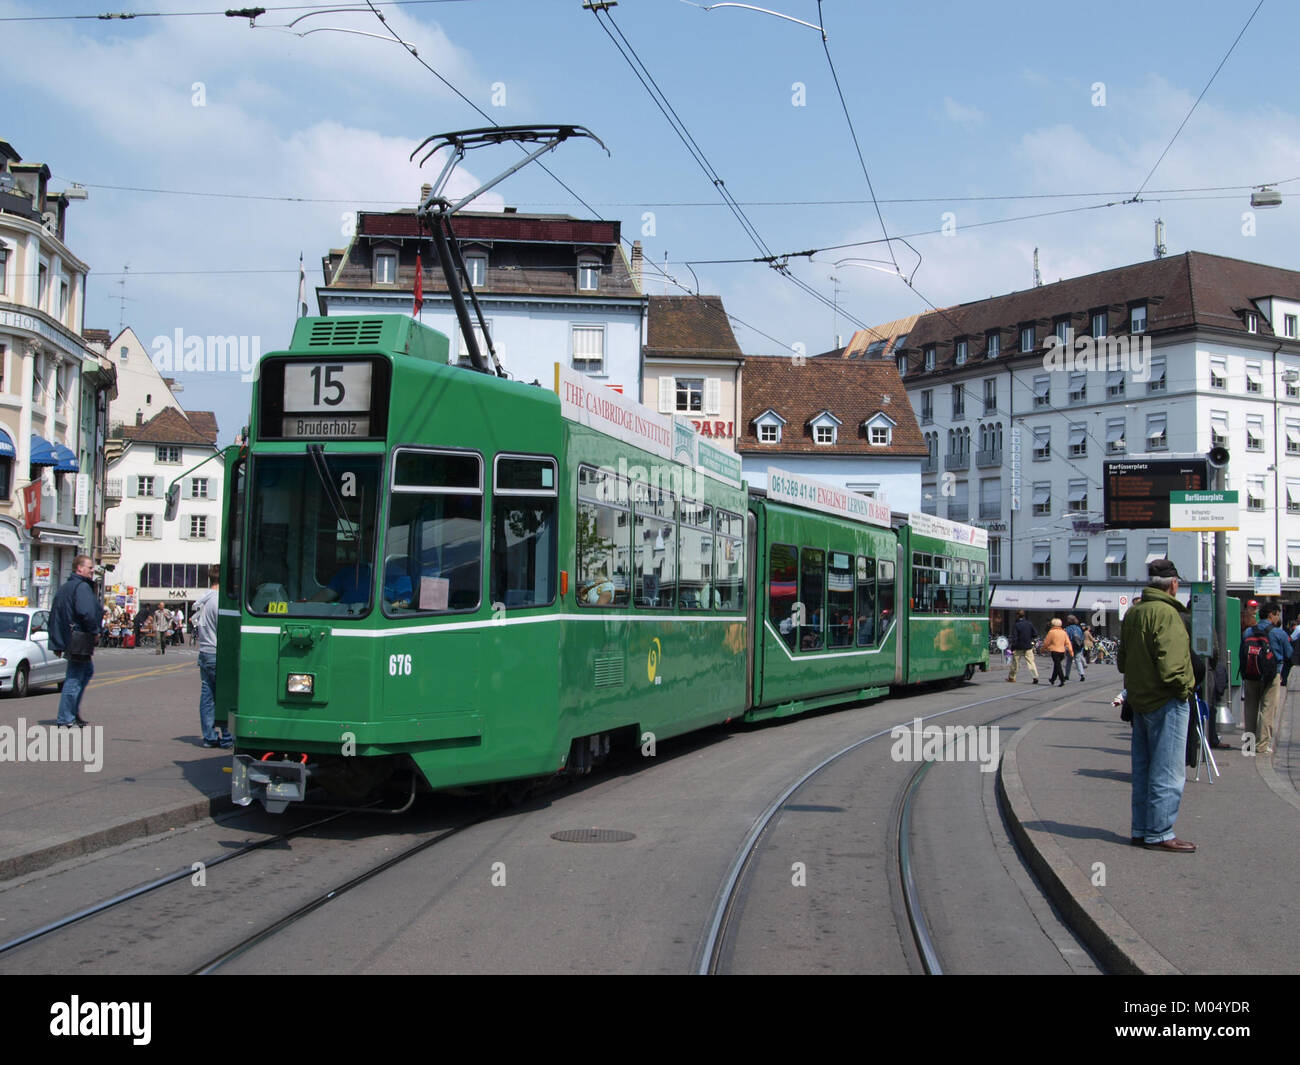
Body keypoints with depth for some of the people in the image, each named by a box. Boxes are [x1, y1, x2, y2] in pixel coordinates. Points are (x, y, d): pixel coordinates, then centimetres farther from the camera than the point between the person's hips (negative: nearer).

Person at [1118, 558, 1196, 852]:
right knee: (1167, 772, -3)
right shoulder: (1166, 612, -17)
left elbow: (1123, 660, 18)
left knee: (1143, 770, 14)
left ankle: (1141, 830, 20)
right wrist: (1184, 687, -10)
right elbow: (1170, 665, -24)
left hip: (1139, 699, 9)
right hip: (1166, 701, -9)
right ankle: (1159, 834, 0)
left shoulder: (1132, 612, 12)